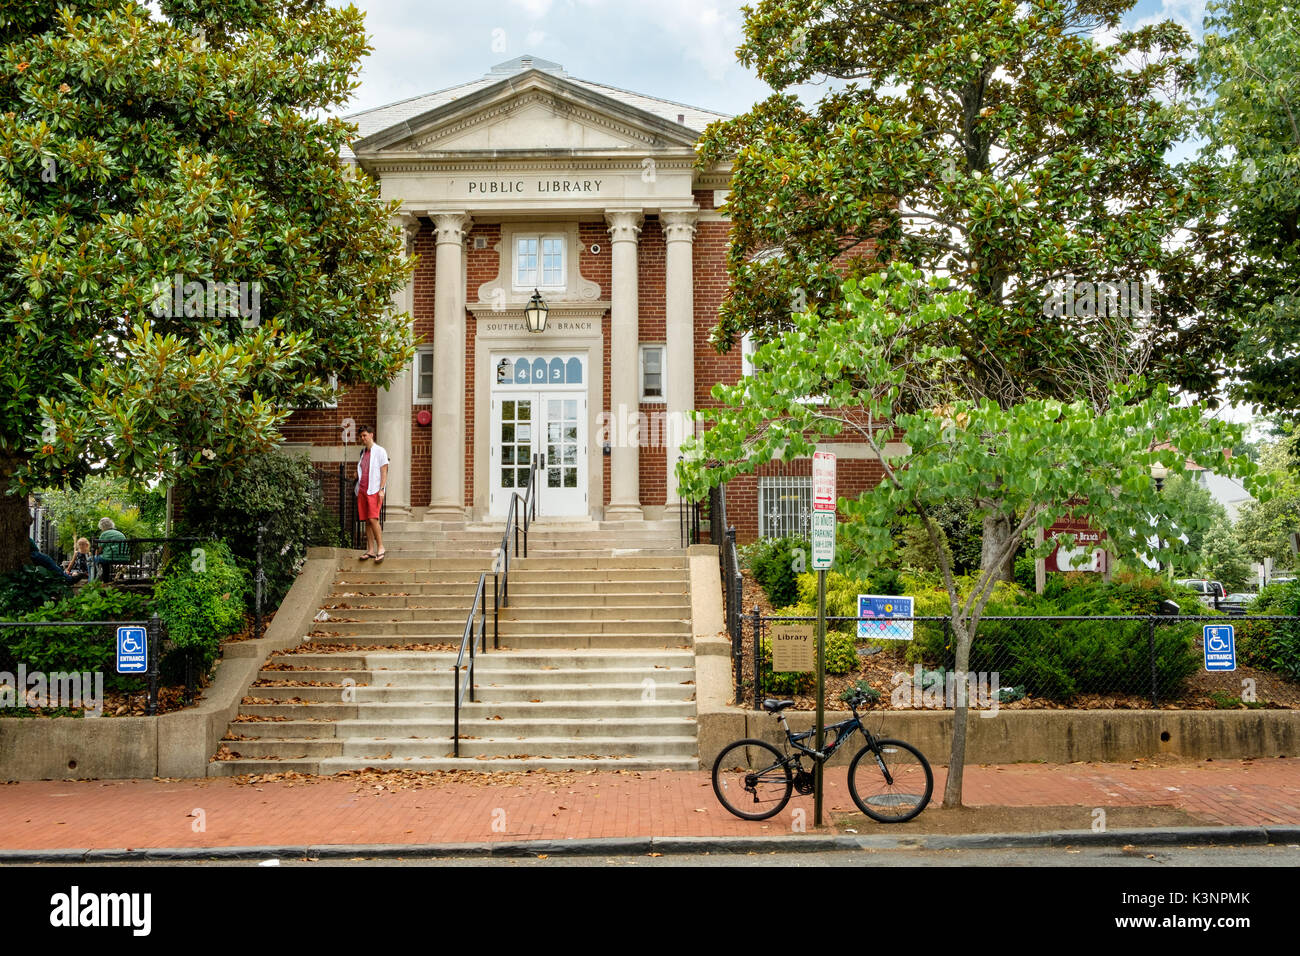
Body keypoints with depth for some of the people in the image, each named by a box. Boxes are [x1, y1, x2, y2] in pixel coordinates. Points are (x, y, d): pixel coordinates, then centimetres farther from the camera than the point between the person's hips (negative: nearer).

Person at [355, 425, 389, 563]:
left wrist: (382, 489, -14)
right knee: (367, 521, 4)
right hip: (362, 490, 6)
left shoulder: (380, 451, -1)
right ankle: (370, 550, 6)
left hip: (374, 490, -6)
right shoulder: (362, 452, 19)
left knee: (373, 519, -17)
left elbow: (384, 471, -6)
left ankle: (380, 548, -11)